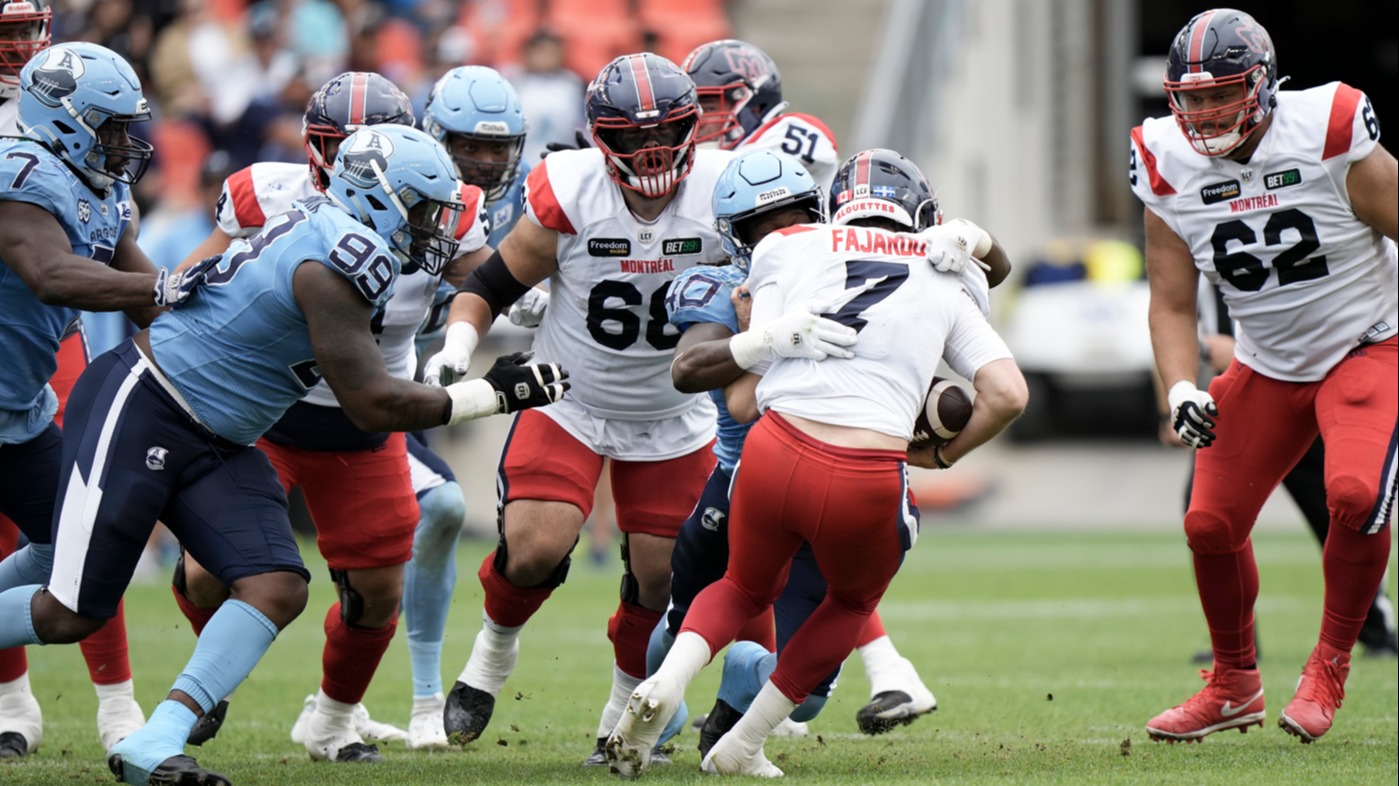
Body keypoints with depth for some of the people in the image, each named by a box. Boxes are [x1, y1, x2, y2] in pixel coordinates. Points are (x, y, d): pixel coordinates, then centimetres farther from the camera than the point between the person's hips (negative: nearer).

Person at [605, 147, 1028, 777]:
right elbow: (1007, 394, 10)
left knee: (746, 588, 32)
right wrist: (942, 455, 25)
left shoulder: (784, 250, 17)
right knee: (852, 602, 34)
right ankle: (741, 746, 28)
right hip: (867, 483, -1)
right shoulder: (944, 282, 20)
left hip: (774, 458, 1)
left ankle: (667, 680, 2)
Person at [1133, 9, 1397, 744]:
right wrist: (1180, 391, -20)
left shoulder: (1329, 138, -22)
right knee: (1211, 524, -1)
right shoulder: (1170, 167, -9)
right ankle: (1234, 686, 24)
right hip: (1266, 370, 5)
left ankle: (1329, 669, -4)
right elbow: (1172, 303, -4)